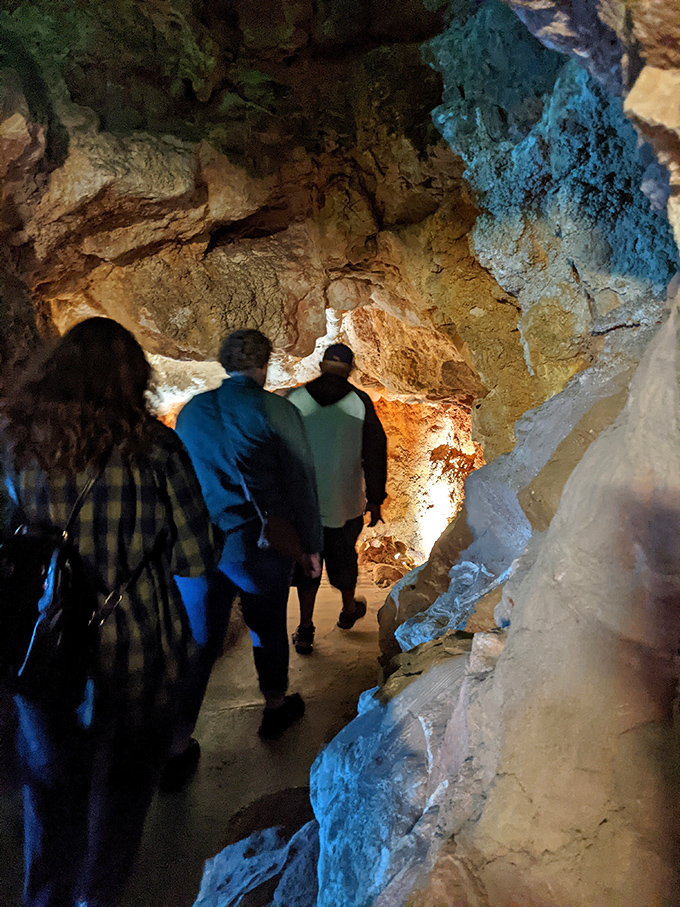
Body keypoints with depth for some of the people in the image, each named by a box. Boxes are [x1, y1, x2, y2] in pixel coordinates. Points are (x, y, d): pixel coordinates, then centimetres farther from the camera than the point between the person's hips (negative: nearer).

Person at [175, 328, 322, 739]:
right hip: (261, 544, -3)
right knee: (269, 627, 17)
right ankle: (275, 706, 37)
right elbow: (301, 482, -8)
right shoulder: (278, 411, -10)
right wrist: (309, 546, 1)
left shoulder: (192, 410, 4)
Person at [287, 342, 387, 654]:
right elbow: (375, 453, -6)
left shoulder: (294, 399, -6)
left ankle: (305, 629, 16)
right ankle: (349, 609, 43)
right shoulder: (360, 402, -9)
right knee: (343, 555, 20)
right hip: (345, 502, 0)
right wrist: (375, 499, 2)